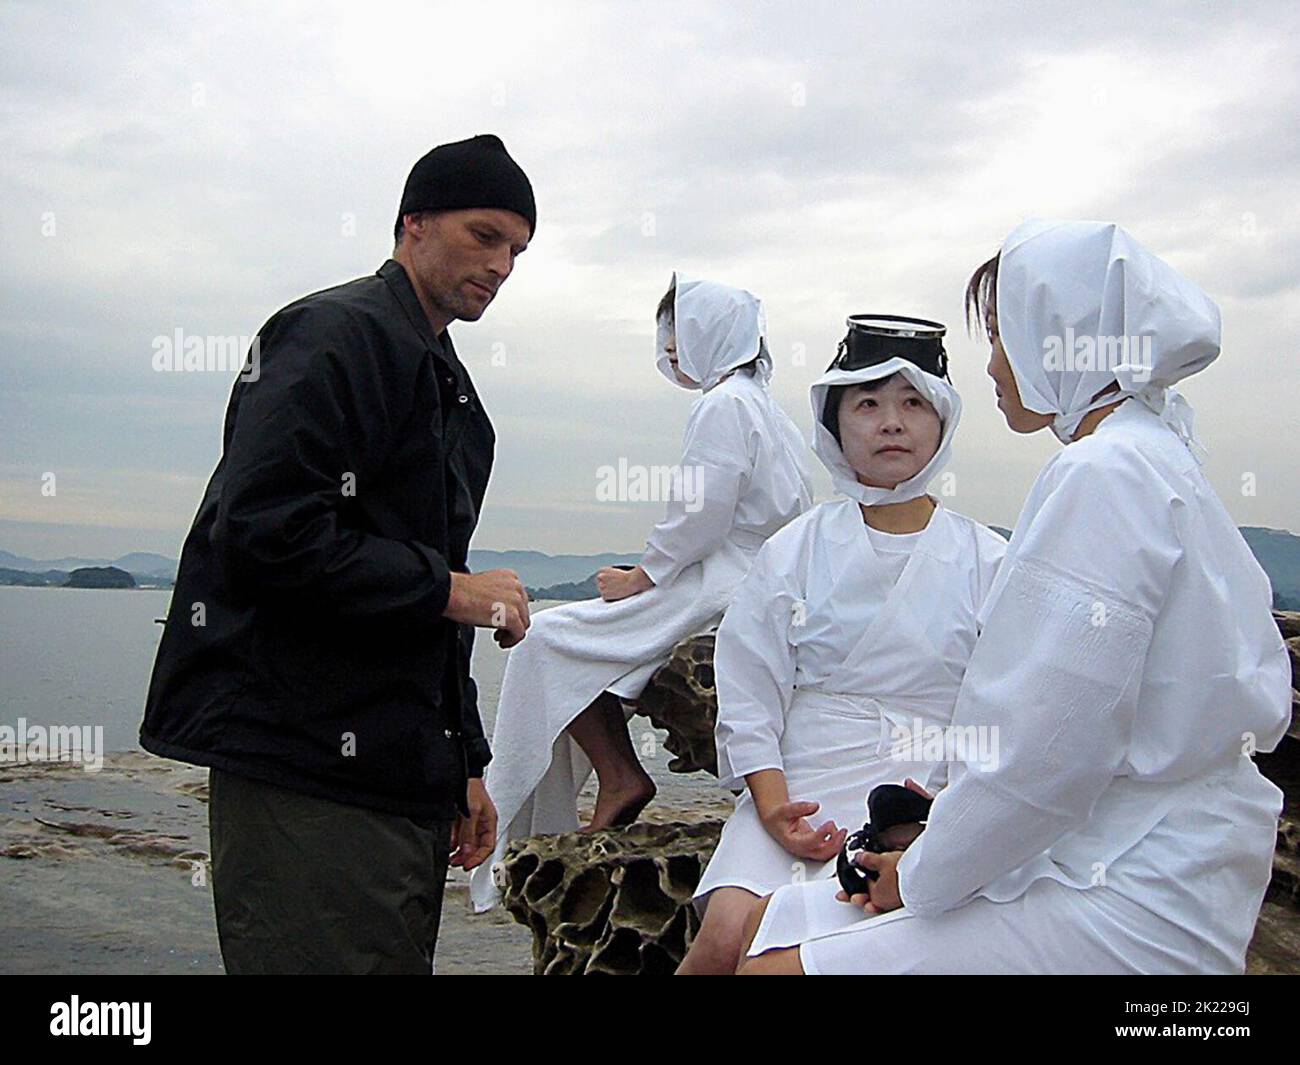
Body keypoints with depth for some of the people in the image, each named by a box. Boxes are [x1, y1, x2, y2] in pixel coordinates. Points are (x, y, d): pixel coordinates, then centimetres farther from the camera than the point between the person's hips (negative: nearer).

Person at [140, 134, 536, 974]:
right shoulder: (335, 336, -7)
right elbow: (263, 532, -21)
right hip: (309, 783, -9)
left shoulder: (448, 385, 22)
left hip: (401, 777, 9)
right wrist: (447, 588, -13)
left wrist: (465, 763, 20)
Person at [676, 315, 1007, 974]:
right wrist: (774, 805, -10)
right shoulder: (795, 550, 8)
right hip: (797, 791, 1)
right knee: (728, 937, -24)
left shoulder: (987, 562, 8)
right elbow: (748, 697, 5)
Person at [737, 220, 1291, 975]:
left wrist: (925, 877, -7)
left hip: (1128, 912, -10)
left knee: (777, 964, -16)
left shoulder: (1103, 475, -17)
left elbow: (1048, 748, -22)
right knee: (770, 922, 6)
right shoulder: (1158, 461, 16)